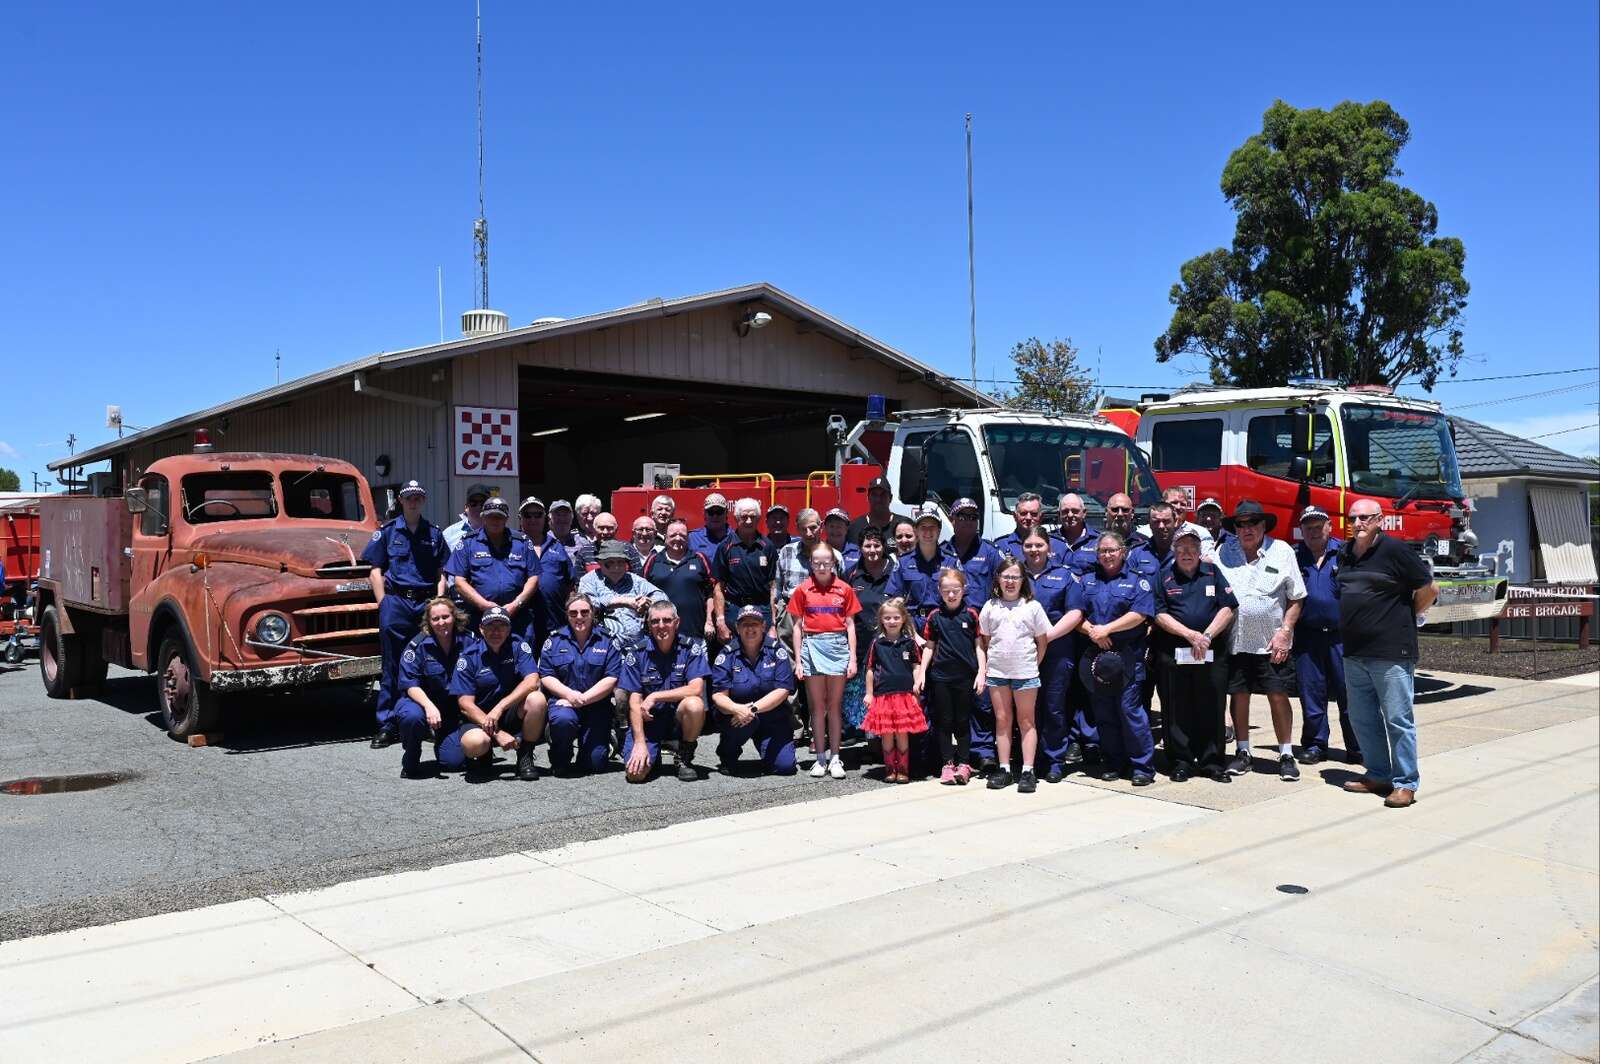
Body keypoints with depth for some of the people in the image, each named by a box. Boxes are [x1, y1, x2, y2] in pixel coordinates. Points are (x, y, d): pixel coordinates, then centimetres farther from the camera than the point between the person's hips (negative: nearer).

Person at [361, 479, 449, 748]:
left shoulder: (434, 534, 12)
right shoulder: (387, 531, 7)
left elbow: (441, 573, 12)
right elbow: (375, 570, 4)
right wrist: (384, 604, -5)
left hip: (426, 602, 2)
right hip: (395, 601, -2)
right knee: (392, 665, 0)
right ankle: (387, 725, 2)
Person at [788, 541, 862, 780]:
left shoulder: (844, 589, 4)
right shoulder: (803, 590, 4)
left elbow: (850, 625, 6)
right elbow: (797, 626, 6)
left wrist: (853, 658, 2)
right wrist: (797, 660, 2)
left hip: (838, 645, 0)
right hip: (812, 646, 0)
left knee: (835, 705, 4)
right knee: (817, 705, 4)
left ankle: (834, 758, 10)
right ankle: (820, 758, 10)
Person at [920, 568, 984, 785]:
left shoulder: (971, 614, -1)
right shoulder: (934, 616, 2)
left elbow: (979, 645, 2)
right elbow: (929, 646, 8)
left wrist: (981, 672, -4)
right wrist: (922, 672, 2)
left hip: (966, 676, -1)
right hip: (941, 676, 1)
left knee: (963, 721, 7)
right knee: (944, 722, 6)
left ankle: (964, 764, 15)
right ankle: (947, 764, 14)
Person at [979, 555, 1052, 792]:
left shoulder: (1032, 606, 1)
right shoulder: (990, 607, 5)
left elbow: (1042, 641, 5)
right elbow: (984, 641, 9)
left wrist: (1033, 665, 1)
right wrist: (985, 667, 2)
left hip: (1025, 672, -2)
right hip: (996, 672, 2)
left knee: (1026, 721, 3)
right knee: (1002, 719, 7)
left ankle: (1028, 771, 5)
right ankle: (1004, 769, 12)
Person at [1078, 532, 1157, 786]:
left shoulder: (1137, 581, 5)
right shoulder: (1086, 581, 15)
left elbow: (1139, 614, -9)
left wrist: (1106, 629, -13)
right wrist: (1092, 631, -11)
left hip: (1128, 656, -4)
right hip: (1095, 655, 4)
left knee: (1129, 708, -8)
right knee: (1103, 712, 7)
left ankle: (1143, 766, -1)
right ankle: (1113, 763, 17)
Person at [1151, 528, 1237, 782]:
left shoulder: (1213, 573, 10)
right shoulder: (1164, 577, 7)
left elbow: (1227, 609, 3)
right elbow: (1160, 615, -1)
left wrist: (1207, 636, -10)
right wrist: (1190, 635, -11)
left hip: (1212, 653, 1)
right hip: (1172, 653, -1)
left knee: (1212, 709, 3)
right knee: (1176, 710, 2)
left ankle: (1212, 762, 12)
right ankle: (1180, 763, 10)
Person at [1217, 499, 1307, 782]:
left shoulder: (1281, 551, -1)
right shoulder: (1225, 554, 3)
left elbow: (1295, 599, 1)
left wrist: (1284, 632, -8)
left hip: (1272, 643, -2)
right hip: (1235, 641, 2)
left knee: (1278, 697, 1)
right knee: (1239, 696, 9)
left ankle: (1286, 755, 13)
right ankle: (1242, 752, 22)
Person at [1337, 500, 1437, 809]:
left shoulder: (1394, 551, -10)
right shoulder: (1346, 554, 11)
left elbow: (1429, 589, -5)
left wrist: (1403, 618, 5)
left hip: (1391, 653, -7)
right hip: (1354, 652, 7)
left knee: (1398, 719, -1)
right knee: (1362, 719, 14)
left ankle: (1406, 783, 6)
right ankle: (1378, 775, 26)